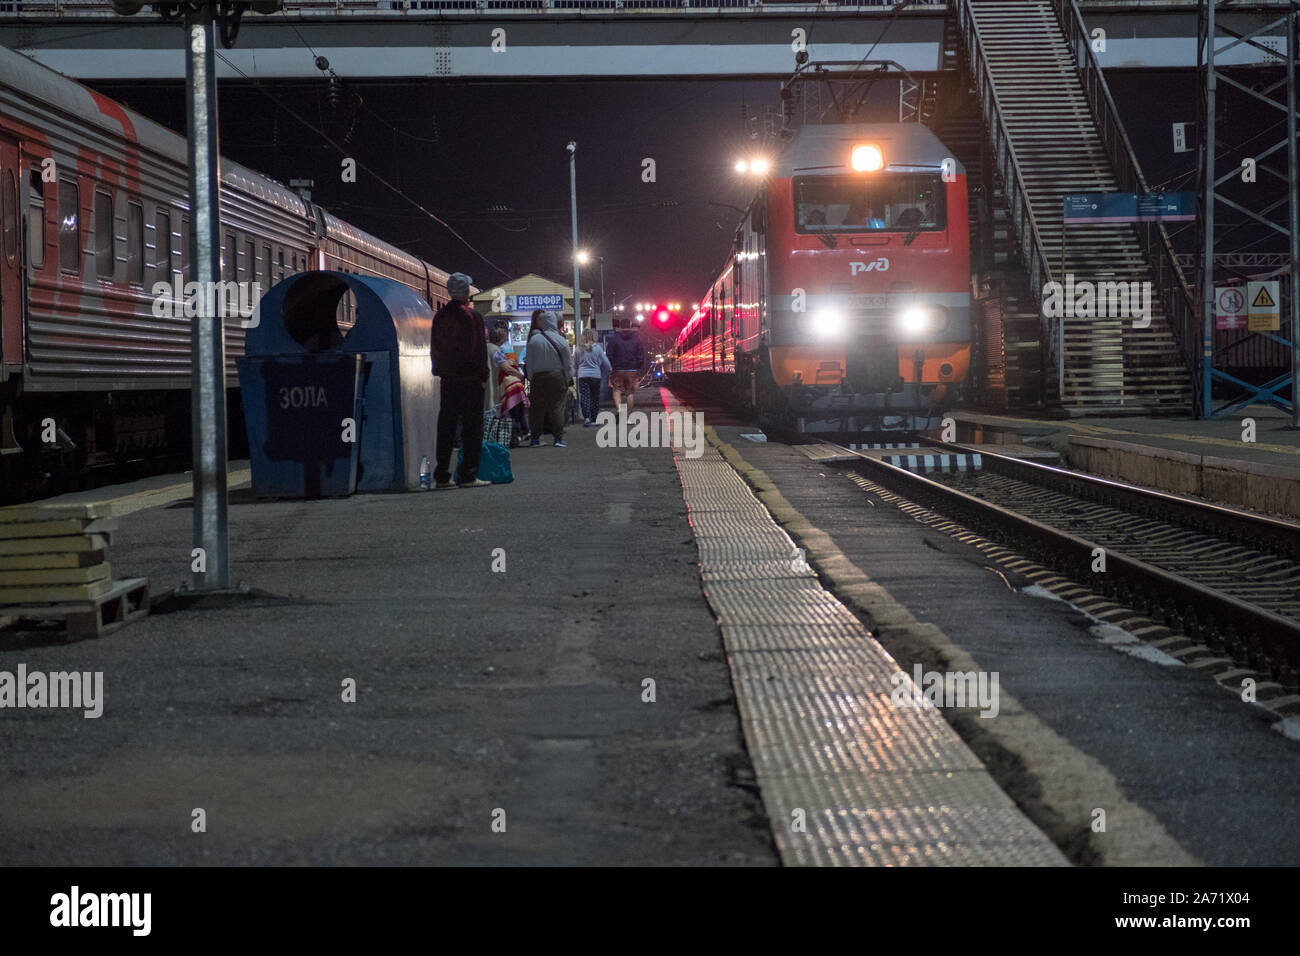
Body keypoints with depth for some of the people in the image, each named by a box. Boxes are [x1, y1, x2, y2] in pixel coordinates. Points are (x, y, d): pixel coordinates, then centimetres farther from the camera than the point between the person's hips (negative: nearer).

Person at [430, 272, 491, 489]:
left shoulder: (440, 316, 10)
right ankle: (468, 475, -6)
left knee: (445, 427, 9)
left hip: (448, 380, 6)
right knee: (471, 427, -3)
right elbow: (479, 350, -12)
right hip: (470, 379, -6)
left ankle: (442, 475, 10)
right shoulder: (472, 316, -10)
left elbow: (435, 348, 14)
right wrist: (483, 376, -6)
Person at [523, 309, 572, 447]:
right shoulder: (560, 340, -6)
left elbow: (529, 363, 1)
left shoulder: (533, 340, -4)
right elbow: (568, 362, 0)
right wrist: (568, 379, 10)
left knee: (538, 407, 7)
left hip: (538, 377, 1)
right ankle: (559, 437, -1)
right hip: (557, 375, -1)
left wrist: (531, 379, 9)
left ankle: (535, 437, 9)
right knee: (557, 406, 2)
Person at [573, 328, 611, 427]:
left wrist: (574, 374, 26)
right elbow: (605, 362, 4)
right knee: (595, 397, 9)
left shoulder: (579, 349, 1)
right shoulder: (597, 348, -3)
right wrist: (610, 370, 23)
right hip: (595, 375, 0)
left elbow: (575, 365, 11)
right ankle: (593, 420, 12)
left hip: (582, 375, 0)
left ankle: (586, 417, -20)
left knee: (584, 397, -2)